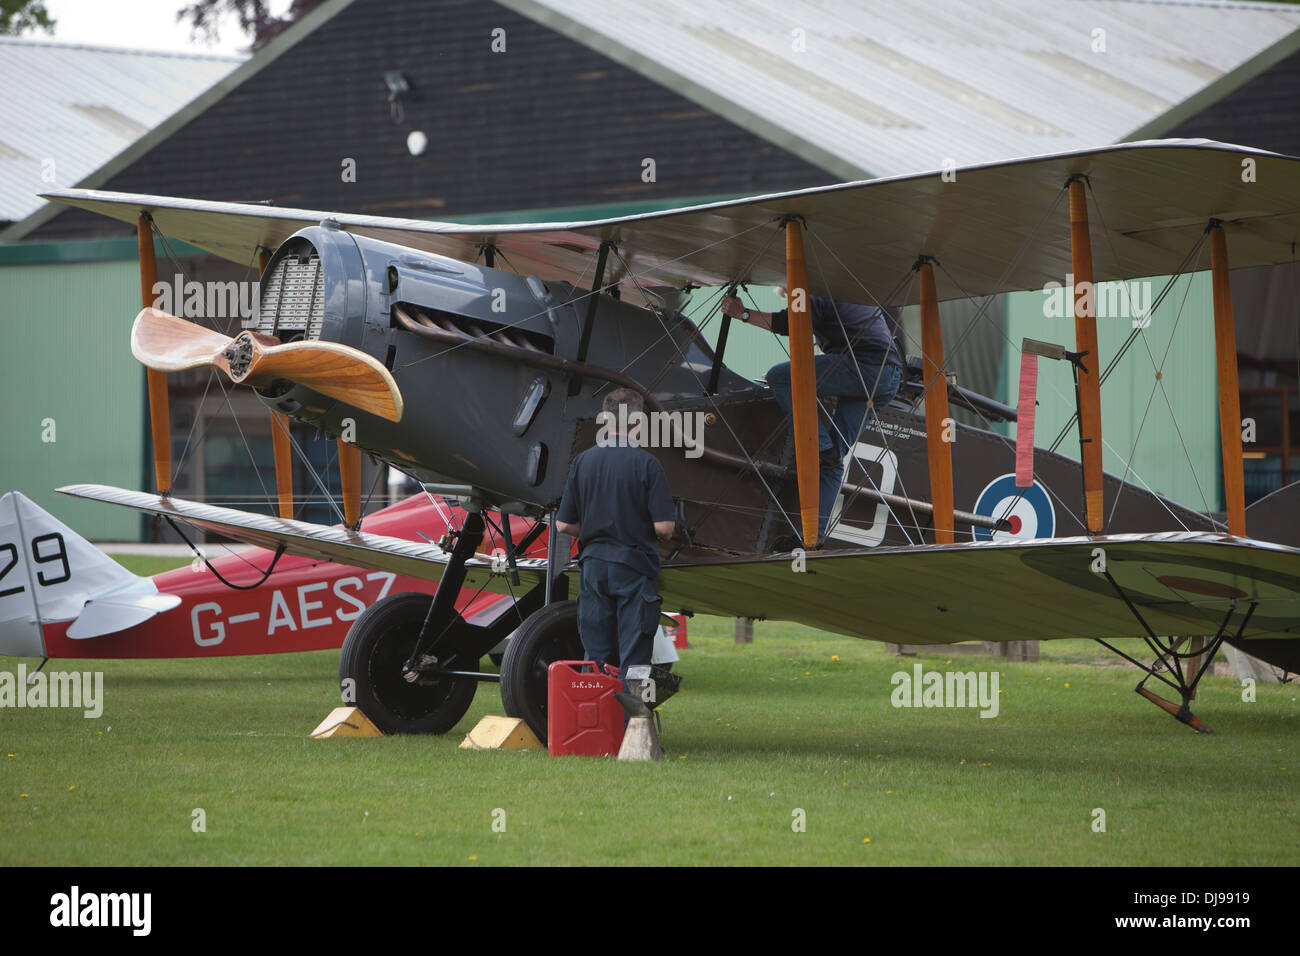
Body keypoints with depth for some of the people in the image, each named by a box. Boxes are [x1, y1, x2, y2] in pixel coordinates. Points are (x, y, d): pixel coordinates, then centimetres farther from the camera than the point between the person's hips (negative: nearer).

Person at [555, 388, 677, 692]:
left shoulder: (583, 461, 2)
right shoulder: (646, 464, -10)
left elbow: (564, 525, 3)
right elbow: (664, 526, -14)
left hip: (594, 565, 4)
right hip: (635, 564, -4)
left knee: (595, 657, 9)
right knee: (634, 656, 0)